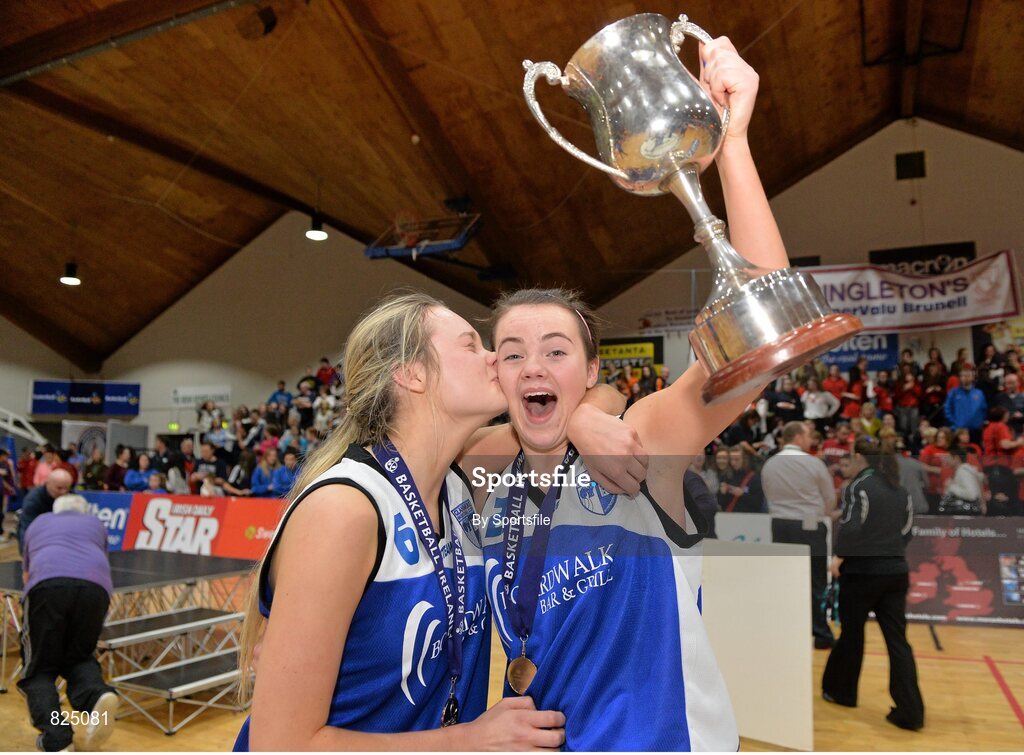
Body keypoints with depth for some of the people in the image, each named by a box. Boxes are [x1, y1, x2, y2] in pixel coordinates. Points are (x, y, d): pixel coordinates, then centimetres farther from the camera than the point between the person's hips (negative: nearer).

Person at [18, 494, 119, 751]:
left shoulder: (38, 523, 36)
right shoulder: (95, 523, 35)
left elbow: (27, 573, 47)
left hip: (47, 585, -1)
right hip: (95, 586, 1)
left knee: (39, 669, 12)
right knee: (78, 658, 19)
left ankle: (56, 739, -11)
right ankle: (97, 695, -15)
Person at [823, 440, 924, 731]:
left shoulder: (858, 487, -8)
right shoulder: (900, 491, 12)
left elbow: (852, 527, -17)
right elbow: (906, 530, 11)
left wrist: (839, 556, -8)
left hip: (862, 571, -5)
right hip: (896, 571, 5)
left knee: (852, 634, 10)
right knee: (897, 640, 5)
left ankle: (841, 691, 26)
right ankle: (910, 711, 2)